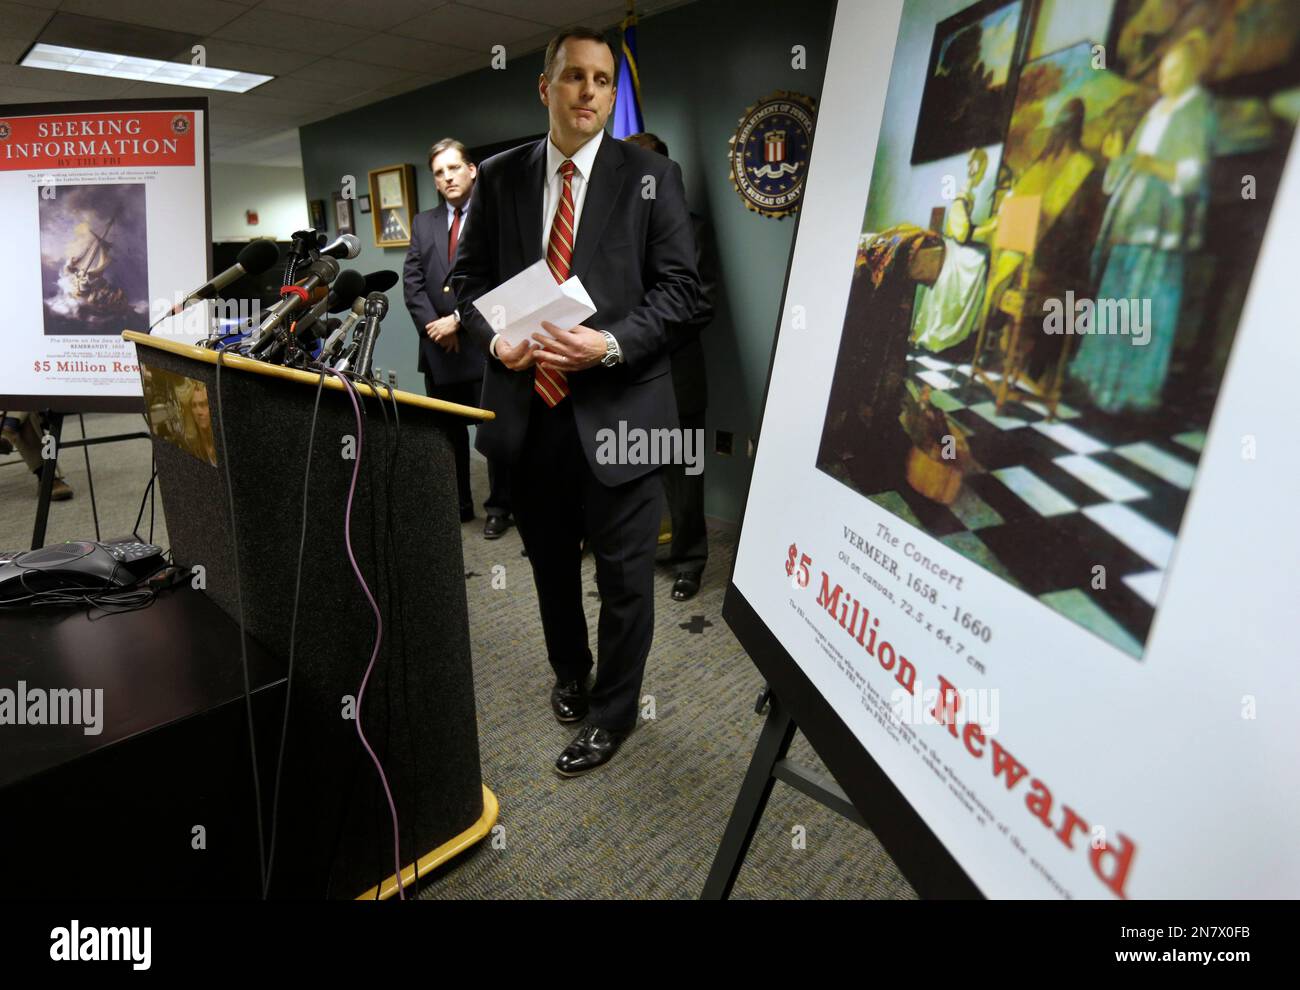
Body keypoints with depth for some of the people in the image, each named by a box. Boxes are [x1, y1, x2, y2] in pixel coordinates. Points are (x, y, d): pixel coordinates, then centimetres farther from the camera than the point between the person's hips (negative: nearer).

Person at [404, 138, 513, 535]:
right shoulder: (423, 223, 14)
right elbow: (412, 282, 7)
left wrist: (459, 319, -14)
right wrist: (434, 326, -7)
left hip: (484, 344, -5)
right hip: (439, 347, 5)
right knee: (447, 431, 11)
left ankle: (498, 507, 17)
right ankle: (456, 504, 23)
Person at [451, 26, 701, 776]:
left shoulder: (652, 176, 0)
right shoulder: (500, 177, 8)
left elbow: (680, 286, -5)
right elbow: (470, 277, 12)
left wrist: (610, 344, -19)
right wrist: (495, 339, -8)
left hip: (618, 406, -3)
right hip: (528, 407, 4)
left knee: (625, 573, 6)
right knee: (550, 563, 20)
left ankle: (613, 713, 28)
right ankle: (569, 673, 46)